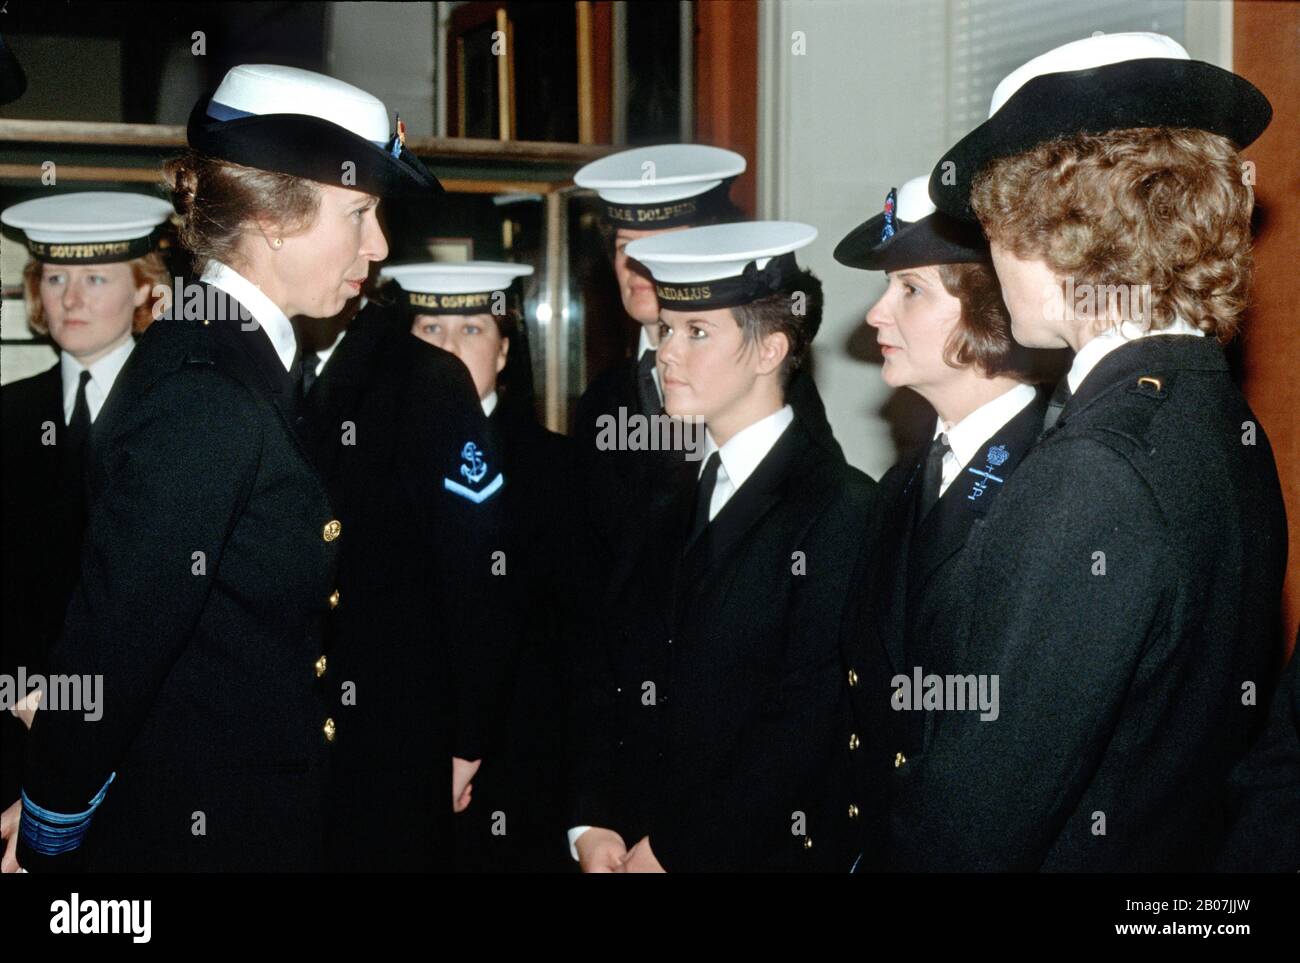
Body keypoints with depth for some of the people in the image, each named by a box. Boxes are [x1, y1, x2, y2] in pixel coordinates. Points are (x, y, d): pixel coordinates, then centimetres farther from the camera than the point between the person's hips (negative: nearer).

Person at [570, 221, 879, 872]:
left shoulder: (838, 508, -13)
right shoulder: (673, 505, 9)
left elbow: (805, 719, -18)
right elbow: (603, 673, 8)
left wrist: (674, 849, -16)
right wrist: (591, 824, -5)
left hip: (764, 851, -6)